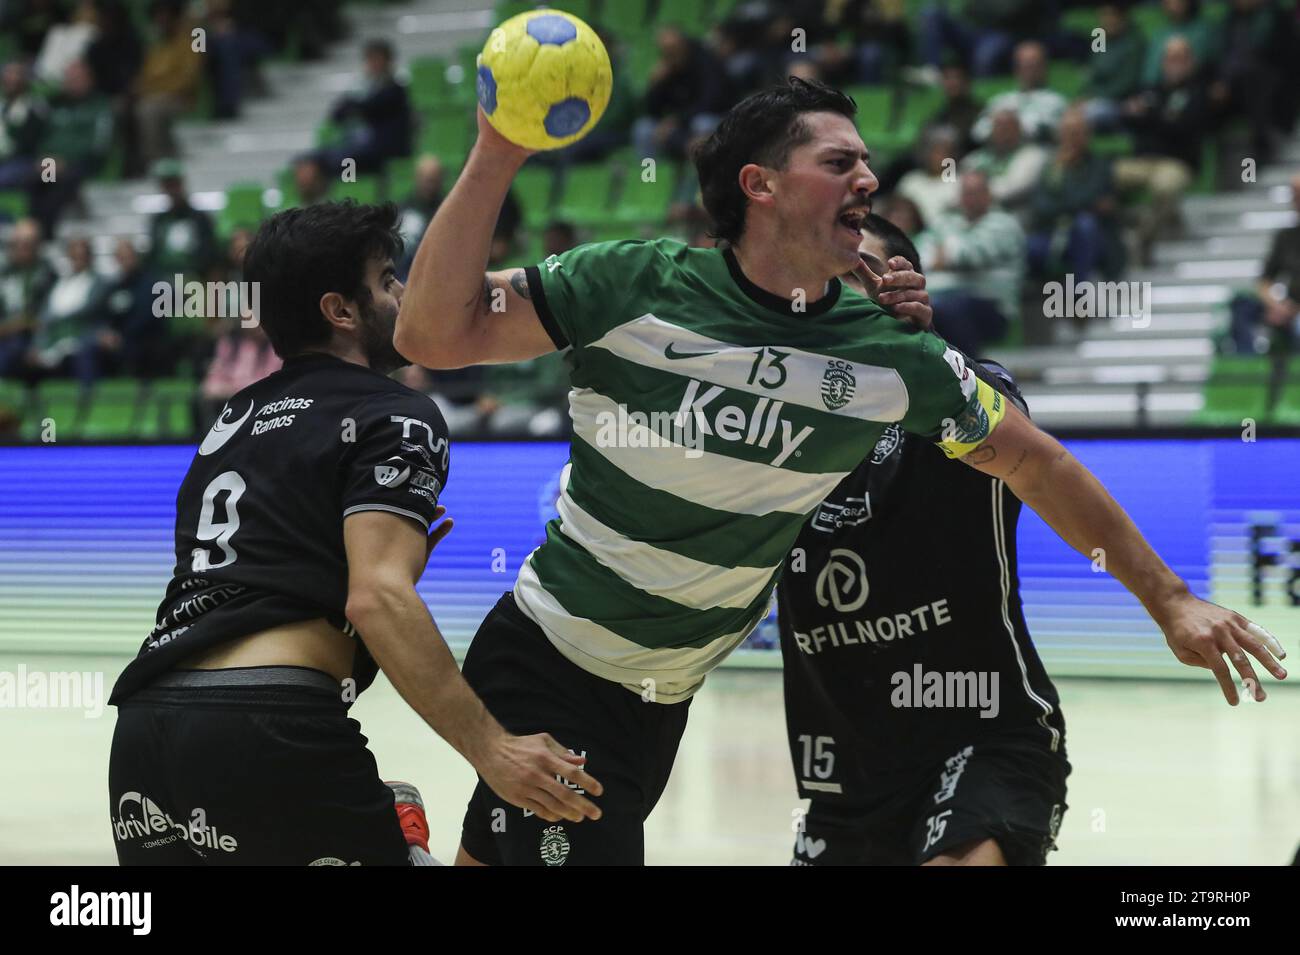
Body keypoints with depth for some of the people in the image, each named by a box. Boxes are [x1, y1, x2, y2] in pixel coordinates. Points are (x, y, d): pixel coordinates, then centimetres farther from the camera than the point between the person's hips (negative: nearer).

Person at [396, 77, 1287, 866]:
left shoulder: (893, 357, -5)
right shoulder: (639, 283, -15)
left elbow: (1033, 461, 7)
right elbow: (433, 334, -17)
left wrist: (1171, 599, 9)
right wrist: (496, 157, -26)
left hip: (660, 703, 4)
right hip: (542, 664, -4)